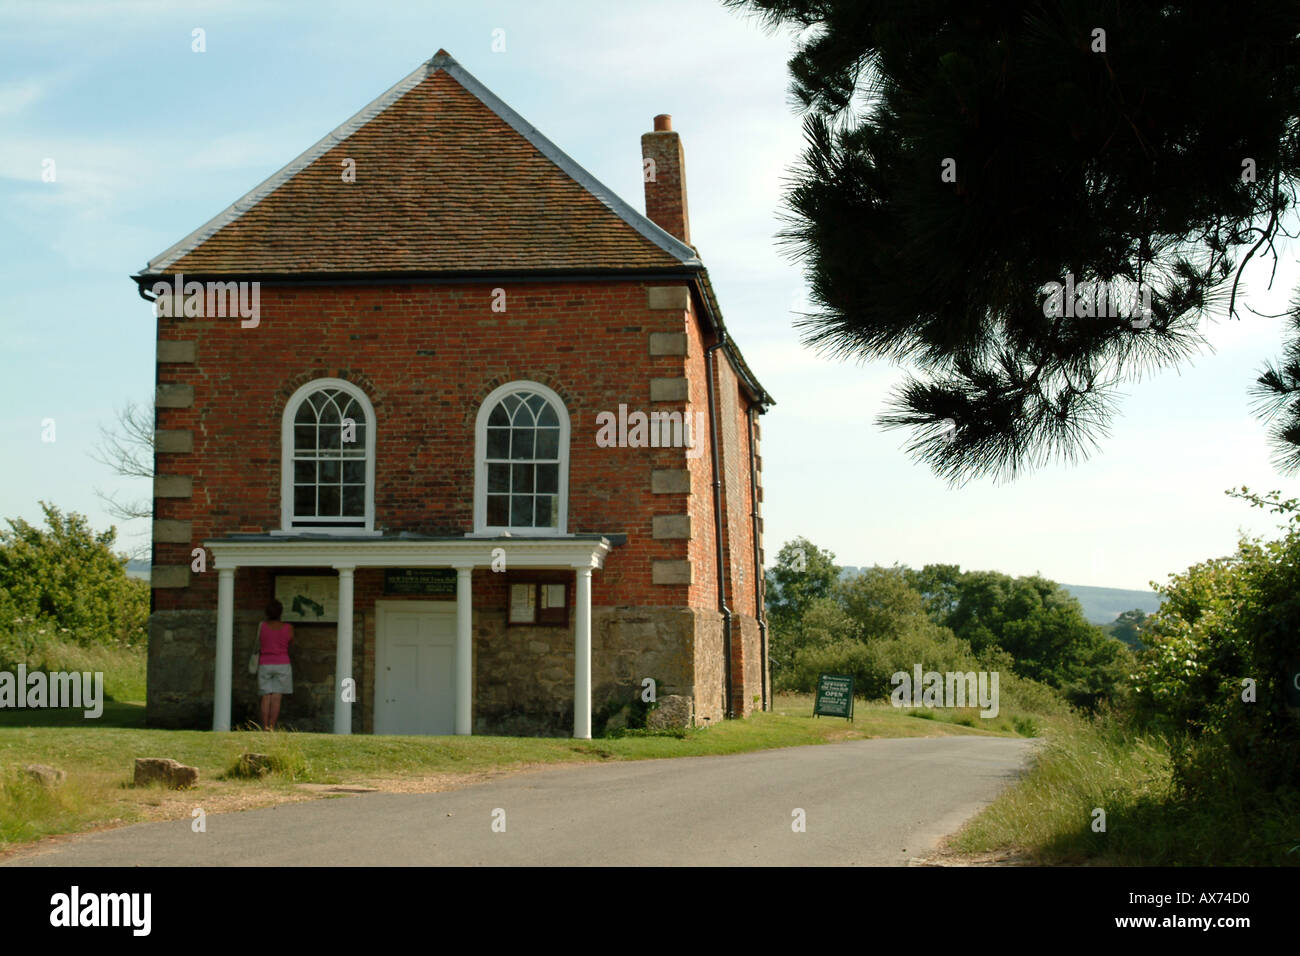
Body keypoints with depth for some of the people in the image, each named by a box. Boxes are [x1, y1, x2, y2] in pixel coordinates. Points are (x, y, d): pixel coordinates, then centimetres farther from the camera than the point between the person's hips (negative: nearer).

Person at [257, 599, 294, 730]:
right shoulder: (288, 628, -4)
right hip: (282, 664, -1)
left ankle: (265, 728, -4)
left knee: (266, 698, 2)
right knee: (276, 698, -3)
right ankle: (271, 728, -9)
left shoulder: (262, 626, -2)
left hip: (265, 665, 1)